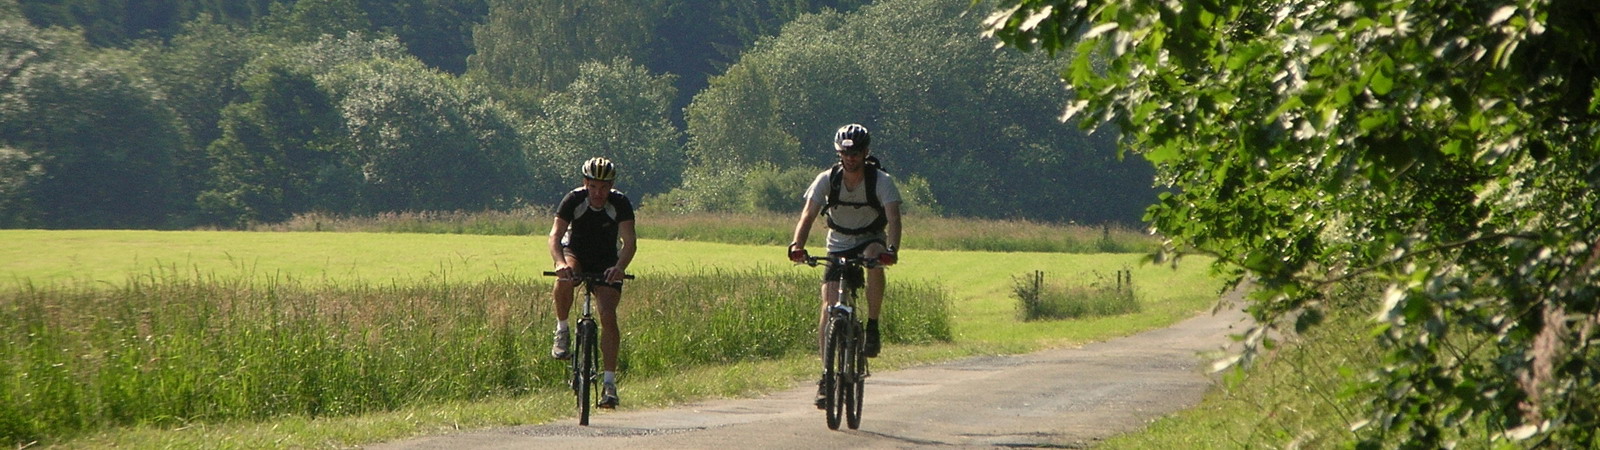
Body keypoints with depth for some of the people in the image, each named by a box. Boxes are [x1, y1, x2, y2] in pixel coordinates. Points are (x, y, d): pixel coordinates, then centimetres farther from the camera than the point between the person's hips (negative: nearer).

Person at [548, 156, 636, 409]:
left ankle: (610, 382, -13)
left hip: (606, 262, 0)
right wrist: (560, 263, -49)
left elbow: (630, 241, -26)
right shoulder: (573, 200, -20)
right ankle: (562, 330, -15)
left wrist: (620, 267, -47)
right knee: (564, 279, -37)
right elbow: (555, 235, -29)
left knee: (608, 316, -16)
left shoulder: (620, 204, -19)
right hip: (575, 253, 0)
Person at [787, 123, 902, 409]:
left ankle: (873, 327, -22)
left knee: (874, 257, -38)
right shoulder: (827, 179, -13)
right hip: (839, 248, 2)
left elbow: (893, 217, -30)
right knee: (829, 304, -14)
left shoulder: (881, 181, -18)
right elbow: (808, 215, -21)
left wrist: (891, 250, -49)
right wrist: (797, 245, -41)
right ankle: (827, 376, -8)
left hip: (870, 241, -2)